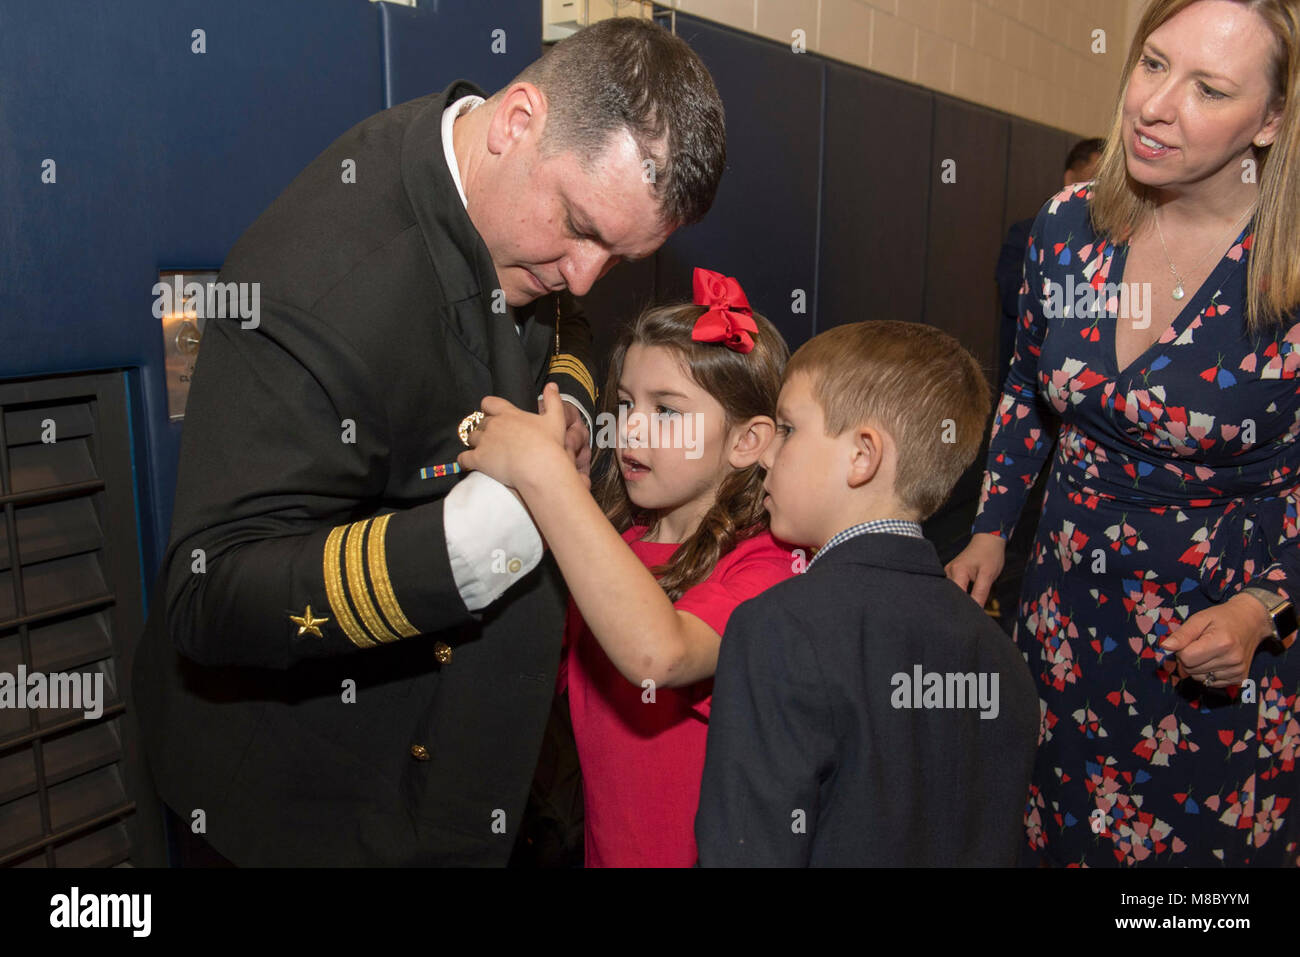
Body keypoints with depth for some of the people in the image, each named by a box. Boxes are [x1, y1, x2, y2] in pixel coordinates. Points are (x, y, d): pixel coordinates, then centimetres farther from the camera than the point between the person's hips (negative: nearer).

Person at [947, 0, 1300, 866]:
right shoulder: (1069, 224, -7)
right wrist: (991, 531, 6)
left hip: (1224, 641, -3)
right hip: (1068, 608, 4)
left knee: (1198, 838, 17)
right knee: (1052, 832, 22)